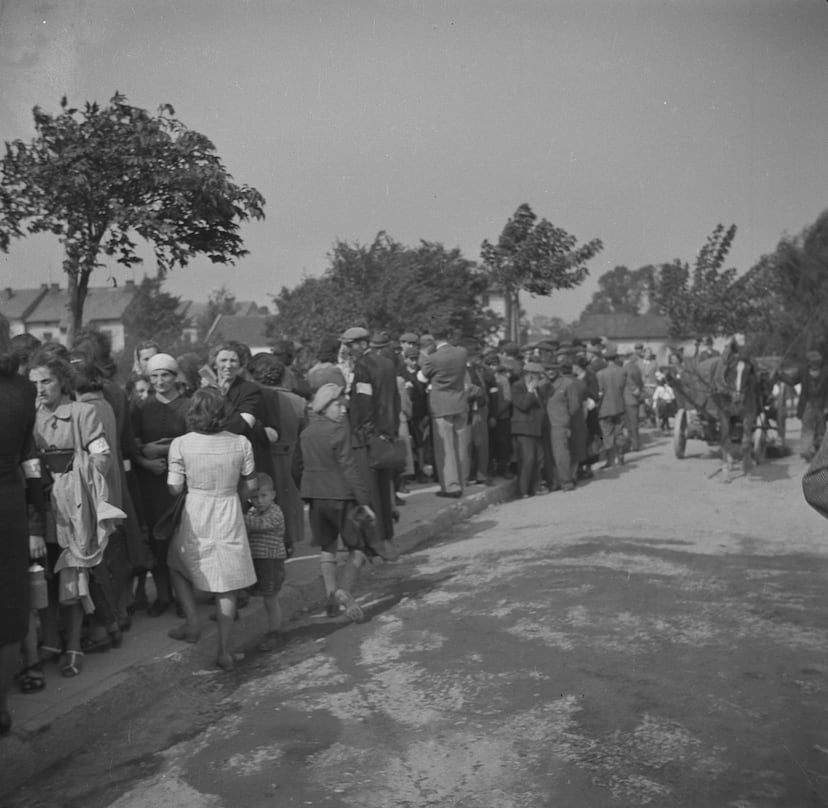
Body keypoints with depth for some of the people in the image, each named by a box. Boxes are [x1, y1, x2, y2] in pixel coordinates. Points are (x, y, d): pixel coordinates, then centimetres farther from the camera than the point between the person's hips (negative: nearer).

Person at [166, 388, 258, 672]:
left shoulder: (180, 444, -12)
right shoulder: (241, 443, -8)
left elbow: (174, 488, -8)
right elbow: (251, 487, 0)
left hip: (195, 519, -1)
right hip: (229, 520, 1)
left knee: (177, 566, 27)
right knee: (226, 586, 10)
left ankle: (192, 624, 24)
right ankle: (225, 651, 13)